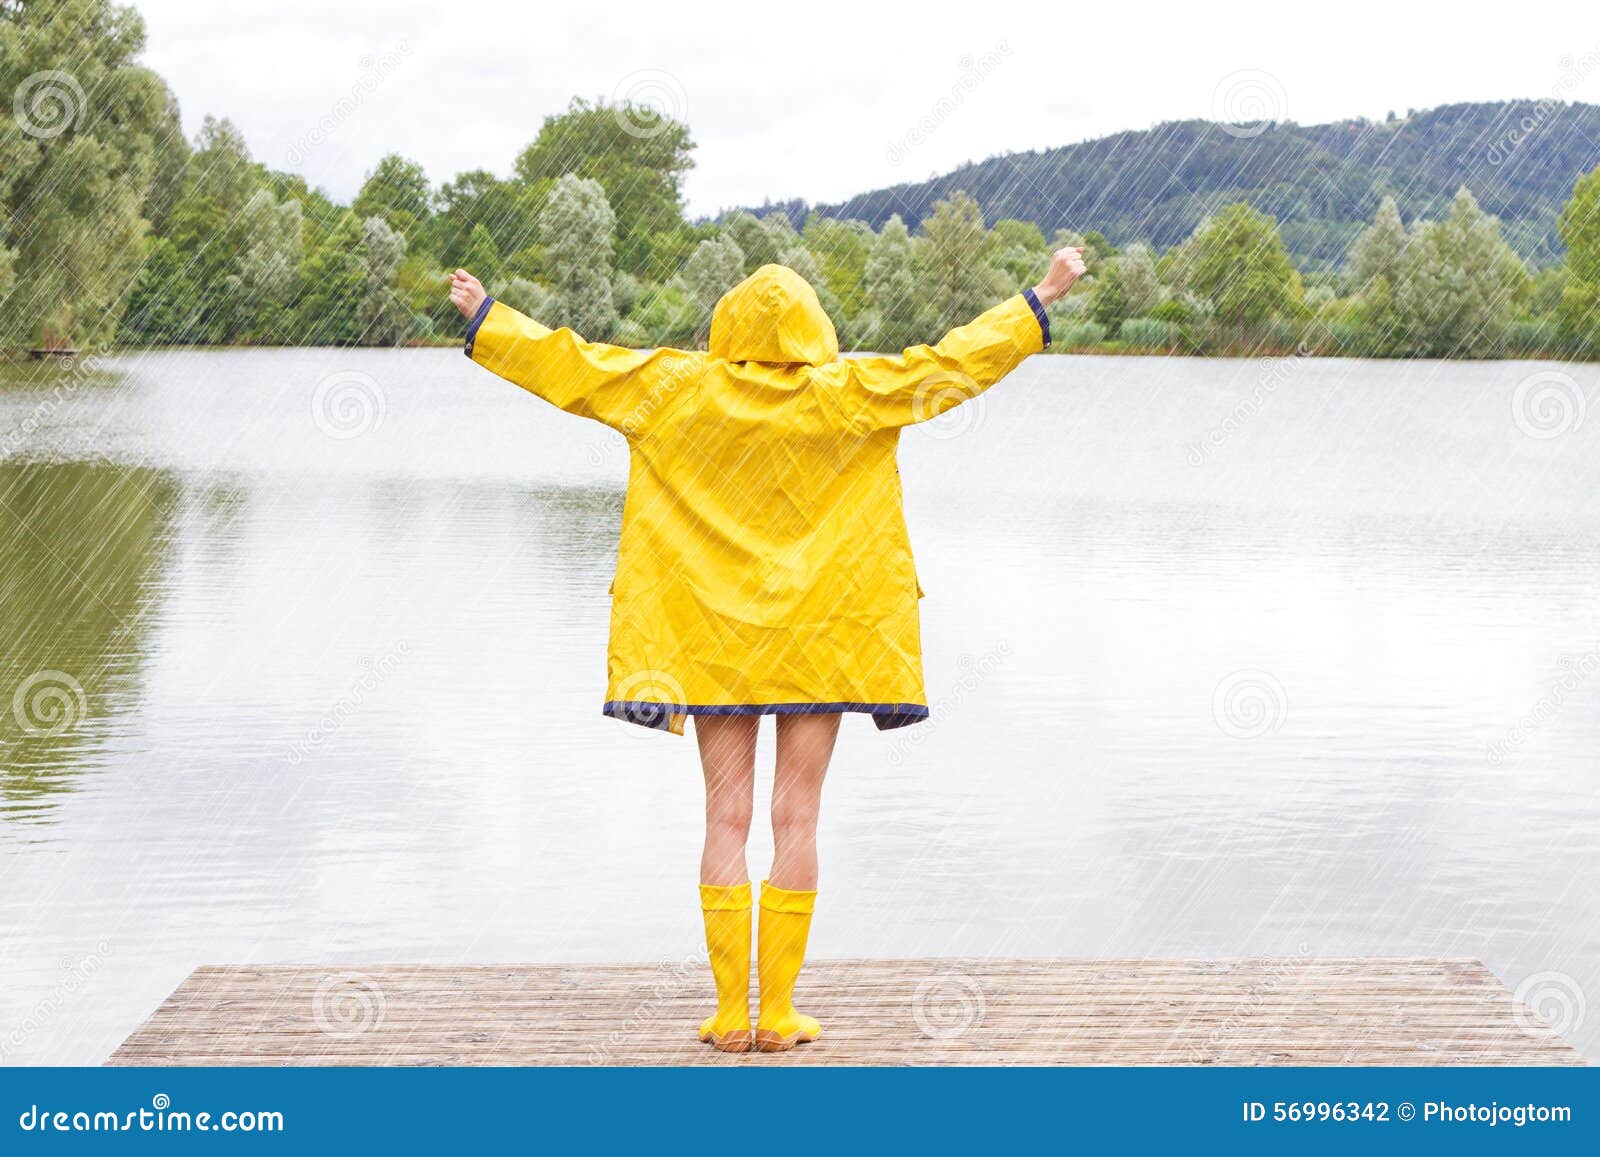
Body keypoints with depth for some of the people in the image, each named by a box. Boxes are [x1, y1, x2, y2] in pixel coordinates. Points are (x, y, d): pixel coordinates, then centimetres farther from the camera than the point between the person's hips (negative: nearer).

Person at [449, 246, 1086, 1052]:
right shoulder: (849, 395, -5)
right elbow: (955, 359, 0)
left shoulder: (679, 390, -2)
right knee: (797, 819, 3)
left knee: (727, 819, 4)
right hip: (819, 635, -1)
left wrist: (485, 318, 17)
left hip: (714, 636, 1)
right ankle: (779, 1012, 4)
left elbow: (569, 363, 4)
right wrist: (1040, 301, 11)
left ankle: (731, 1015, 4)